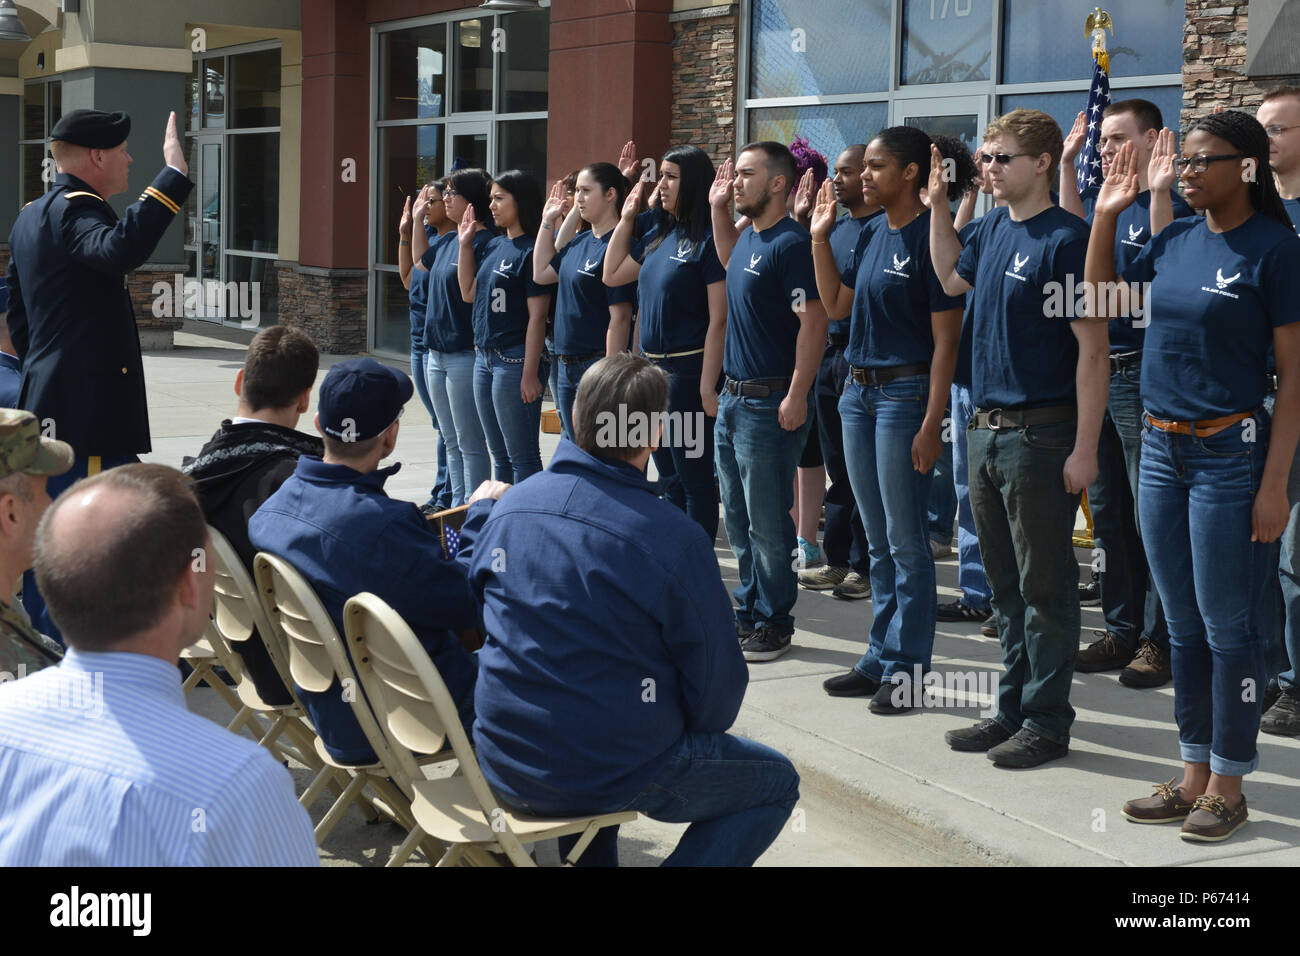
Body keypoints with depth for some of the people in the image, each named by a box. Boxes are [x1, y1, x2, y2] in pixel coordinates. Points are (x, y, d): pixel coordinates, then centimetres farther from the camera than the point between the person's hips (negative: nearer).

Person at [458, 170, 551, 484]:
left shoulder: (532, 249, -13)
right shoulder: (494, 246, 12)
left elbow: (537, 316, -16)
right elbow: (469, 293, 18)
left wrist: (530, 373, -19)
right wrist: (465, 244, 12)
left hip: (515, 360, -9)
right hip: (484, 357, 9)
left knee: (522, 457, -3)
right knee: (500, 456, 16)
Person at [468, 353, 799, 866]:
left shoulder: (509, 506, -2)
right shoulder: (674, 538, -19)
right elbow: (716, 681, -11)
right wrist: (697, 726, 12)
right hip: (614, 776, -6)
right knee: (777, 782, 13)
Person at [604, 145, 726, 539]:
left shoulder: (708, 239, -13)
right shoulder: (660, 235, 11)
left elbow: (719, 317, -16)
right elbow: (613, 275, 22)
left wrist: (708, 382, -20)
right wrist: (626, 218, 16)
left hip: (688, 370, -9)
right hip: (653, 368, 9)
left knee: (695, 479, 0)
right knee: (670, 479, 16)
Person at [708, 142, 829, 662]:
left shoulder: (790, 243, -16)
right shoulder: (747, 237, 11)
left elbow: (814, 322, -20)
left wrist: (796, 396, -24)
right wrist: (719, 207, 23)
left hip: (769, 403, -9)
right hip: (733, 399, 9)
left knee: (768, 522, -1)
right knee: (738, 519, 15)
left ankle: (773, 623, 10)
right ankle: (748, 610, 26)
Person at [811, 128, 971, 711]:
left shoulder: (928, 238, -13)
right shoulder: (872, 234, 11)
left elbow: (945, 340, -15)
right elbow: (835, 306, 17)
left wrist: (931, 424, -19)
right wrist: (819, 237, 10)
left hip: (905, 392, -8)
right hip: (858, 390, 8)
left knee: (905, 541, 0)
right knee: (878, 541, 14)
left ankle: (906, 669, 8)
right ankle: (880, 658, 22)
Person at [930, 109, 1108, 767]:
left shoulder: (1064, 238, -14)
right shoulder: (993, 230, 9)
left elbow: (1092, 347, -15)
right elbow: (951, 278, 30)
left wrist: (1085, 448, -18)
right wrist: (937, 201, 20)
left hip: (1040, 434, -8)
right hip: (986, 432, 8)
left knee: (1045, 584, 2)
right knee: (1004, 582, 15)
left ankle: (1046, 720, 11)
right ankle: (1013, 707, 25)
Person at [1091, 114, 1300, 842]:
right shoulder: (1175, 241, 7)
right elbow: (1099, 298, 20)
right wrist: (1106, 213, 10)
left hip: (1229, 452, -6)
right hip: (1162, 449, 6)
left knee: (1228, 629, 1)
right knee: (1185, 626, 13)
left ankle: (1229, 787, 13)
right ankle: (1194, 776, 23)